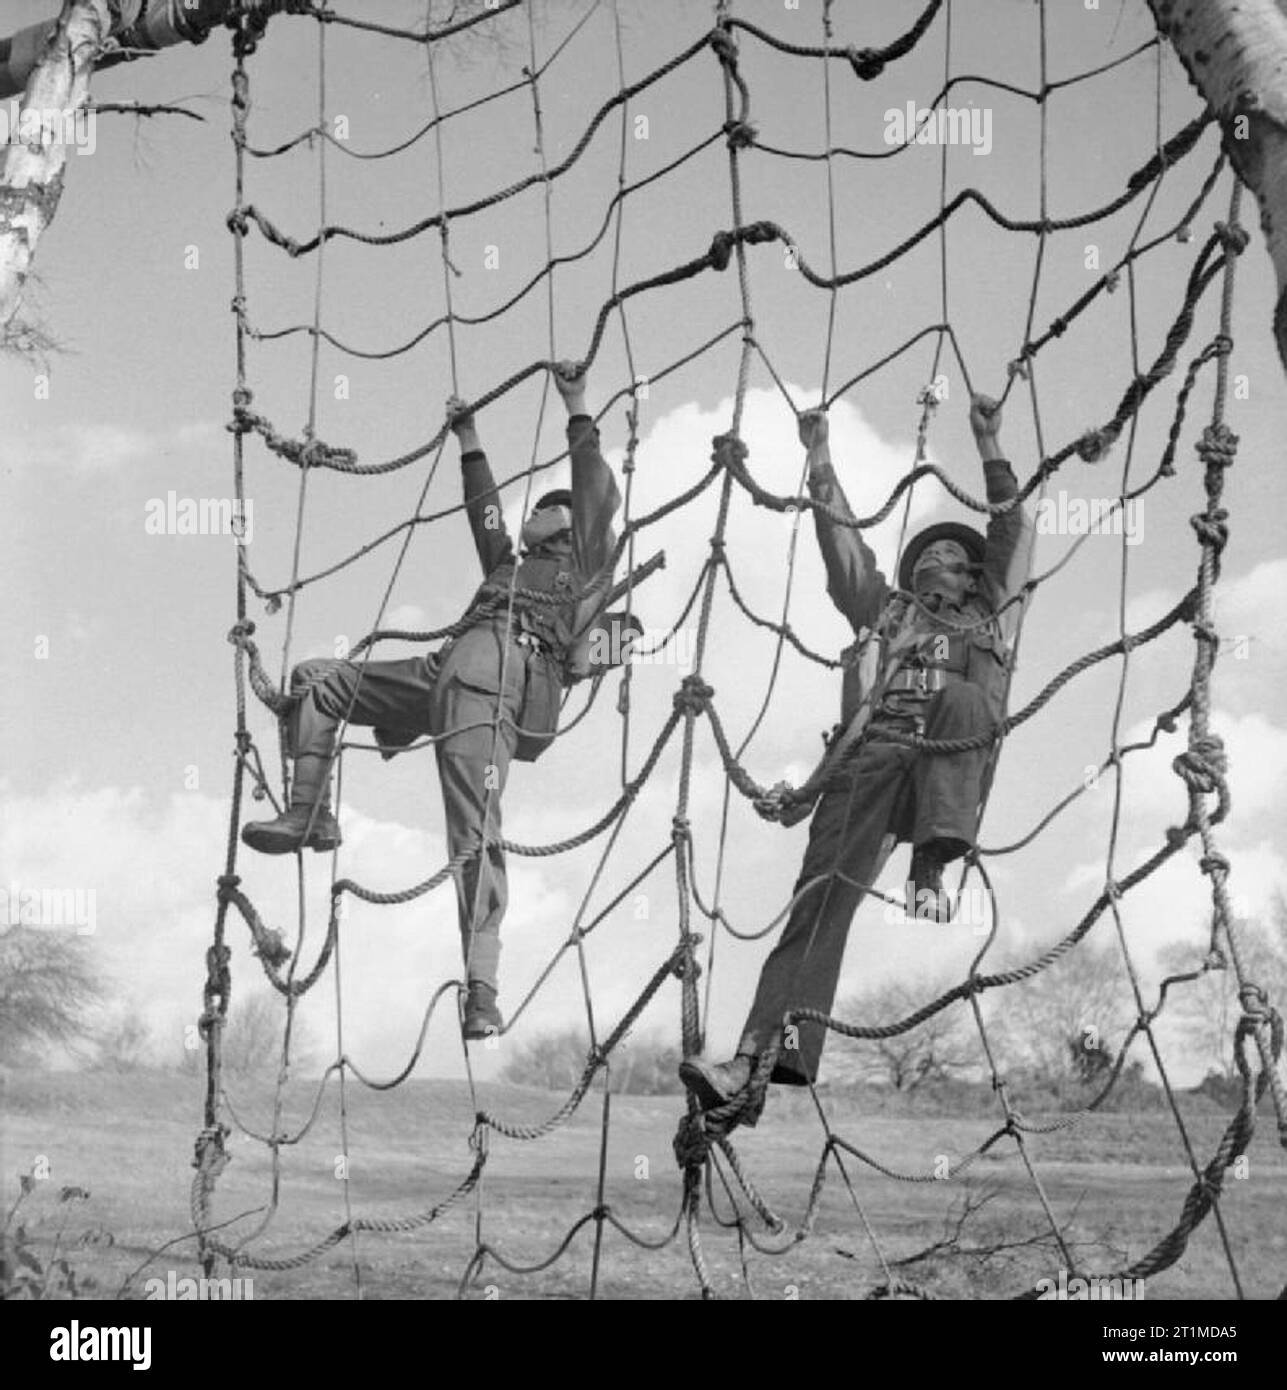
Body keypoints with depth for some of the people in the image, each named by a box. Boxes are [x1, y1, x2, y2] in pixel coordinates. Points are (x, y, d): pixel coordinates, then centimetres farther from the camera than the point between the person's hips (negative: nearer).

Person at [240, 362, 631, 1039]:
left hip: (495, 673, -9)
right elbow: (485, 511, 48)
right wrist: (468, 439, 51)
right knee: (315, 680, 11)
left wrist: (578, 410, 17)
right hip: (447, 673, 9)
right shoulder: (514, 569, 40)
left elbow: (597, 487, 12)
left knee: (475, 833, -23)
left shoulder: (585, 561, 21)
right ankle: (309, 814, -3)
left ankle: (482, 989, -29)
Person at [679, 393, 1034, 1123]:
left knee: (961, 697, -33)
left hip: (950, 765, -1)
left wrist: (991, 449, 19)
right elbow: (841, 537, 25)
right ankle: (754, 1063, -28)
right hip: (869, 760, 1)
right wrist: (821, 457, 19)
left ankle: (931, 868, -43)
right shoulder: (883, 609, 32)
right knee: (823, 895, -16)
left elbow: (1017, 533, 24)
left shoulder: (988, 618, 31)